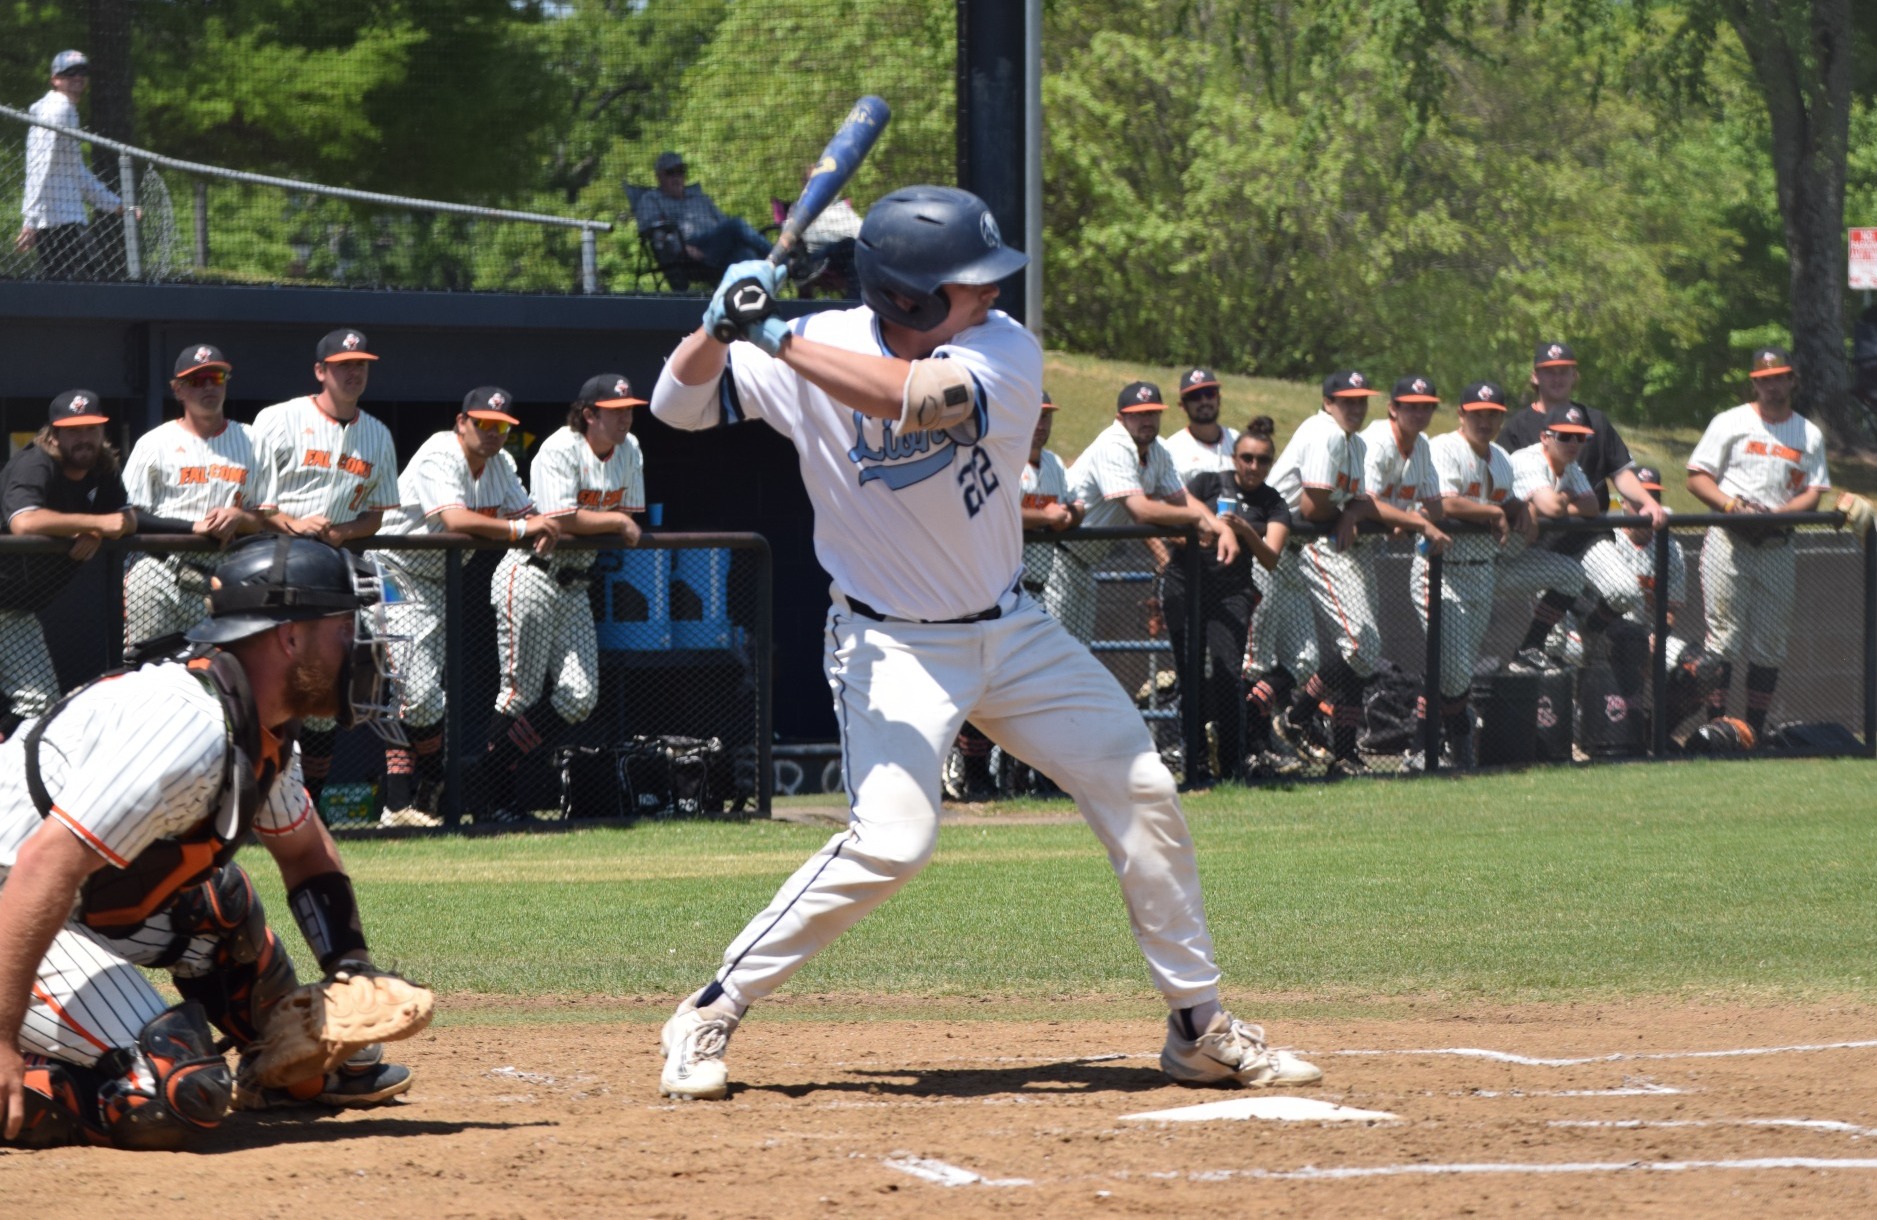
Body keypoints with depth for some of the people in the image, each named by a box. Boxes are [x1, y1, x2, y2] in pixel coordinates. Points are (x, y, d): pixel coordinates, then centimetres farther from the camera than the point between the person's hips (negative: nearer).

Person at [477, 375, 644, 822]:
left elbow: (630, 522, 10)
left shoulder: (629, 451, 8)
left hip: (575, 583, 7)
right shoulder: (560, 451, -15)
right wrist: (615, 521, -13)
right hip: (532, 578, -7)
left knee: (580, 697, -3)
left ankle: (502, 764, 10)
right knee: (522, 692, -7)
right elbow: (561, 521, -23)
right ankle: (495, 795, 3)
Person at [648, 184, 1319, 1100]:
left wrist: (778, 338, -37)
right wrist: (723, 321, -31)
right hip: (889, 643, -4)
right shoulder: (820, 346, -12)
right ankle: (708, 1016, -10)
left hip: (1012, 632, 4)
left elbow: (918, 396, -34)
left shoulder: (1005, 352, -14)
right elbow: (678, 404, -11)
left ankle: (1199, 1027, 17)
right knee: (891, 840, -22)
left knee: (1142, 795, 1)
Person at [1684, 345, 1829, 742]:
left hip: (1777, 547, 3)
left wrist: (1777, 513, -13)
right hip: (1728, 542, -3)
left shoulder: (1810, 435, 13)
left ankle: (1755, 734, 8)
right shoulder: (1730, 423, 6)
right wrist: (1731, 505, -15)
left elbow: (1812, 496, 6)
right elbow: (1697, 477, 3)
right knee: (1722, 639, -9)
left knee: (1770, 647, 2)